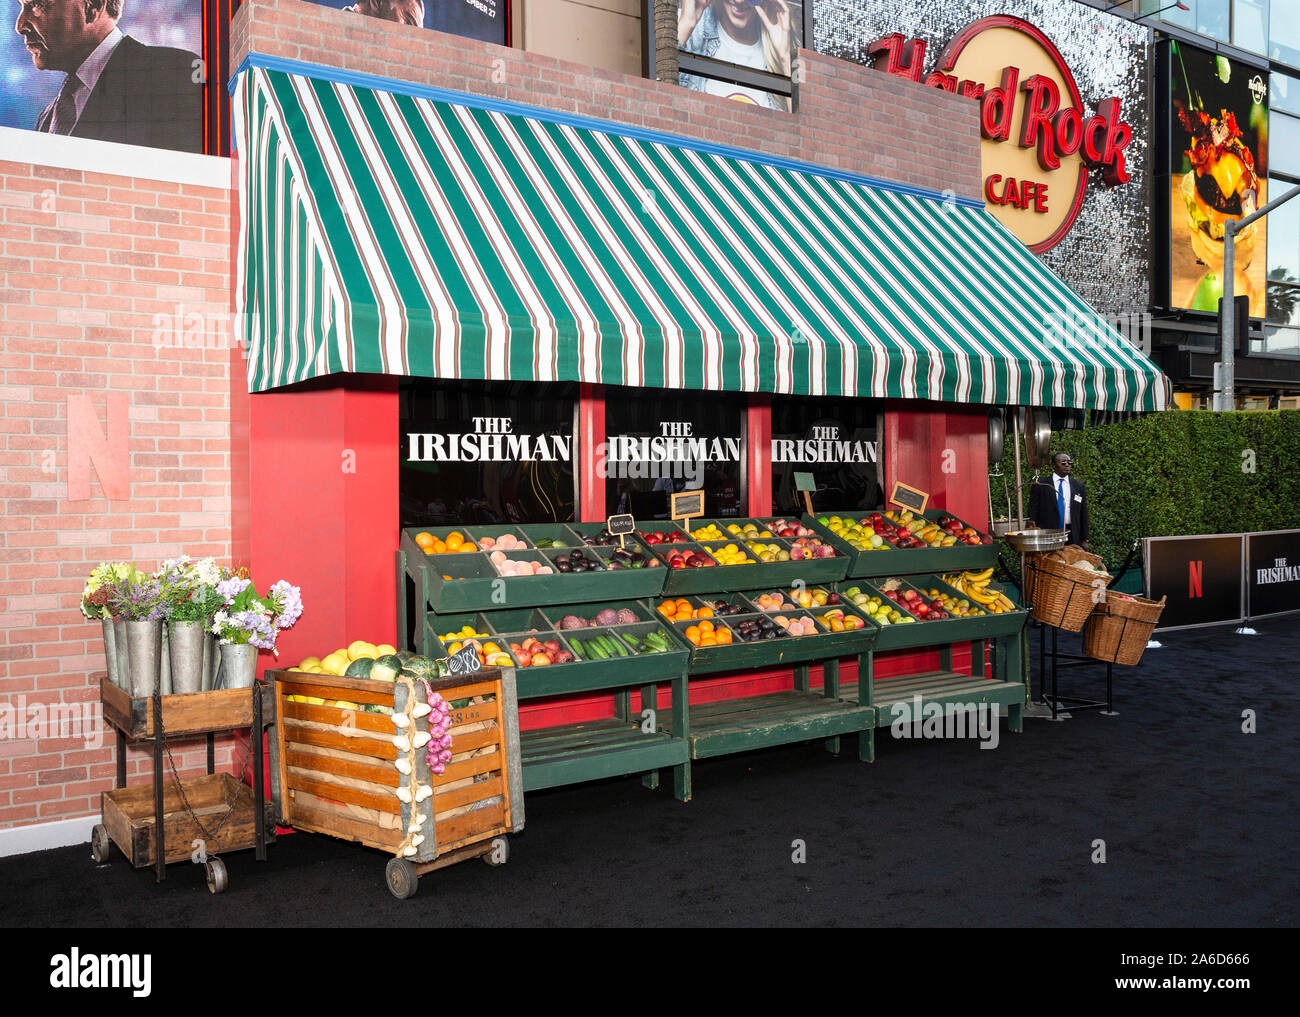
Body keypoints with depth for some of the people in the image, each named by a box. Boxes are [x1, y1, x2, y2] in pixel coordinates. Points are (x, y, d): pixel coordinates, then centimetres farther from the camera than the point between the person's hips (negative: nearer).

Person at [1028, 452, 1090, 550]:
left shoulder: (1079, 486, 11)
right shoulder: (1040, 486, 2)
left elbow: (1083, 515, 12)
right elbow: (1033, 513, 1)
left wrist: (1084, 540, 8)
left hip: (1073, 538, 2)